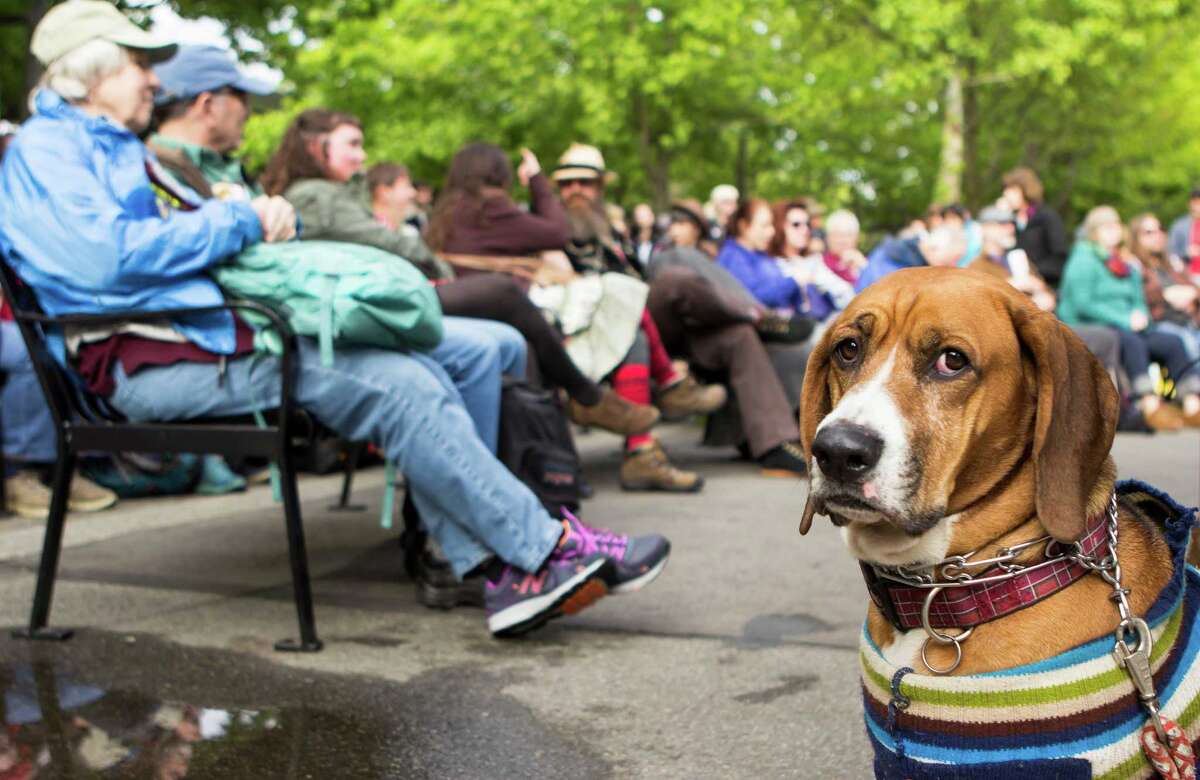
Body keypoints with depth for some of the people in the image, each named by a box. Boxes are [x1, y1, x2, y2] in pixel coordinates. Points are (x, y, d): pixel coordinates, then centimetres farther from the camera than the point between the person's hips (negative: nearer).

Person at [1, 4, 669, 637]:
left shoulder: (123, 150, 29)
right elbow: (105, 258, -19)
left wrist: (268, 218, 5)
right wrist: (239, 221, -10)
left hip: (220, 331, 9)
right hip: (156, 360, -9)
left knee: (414, 373, -9)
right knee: (399, 388, -21)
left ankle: (504, 570, -17)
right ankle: (547, 549, -13)